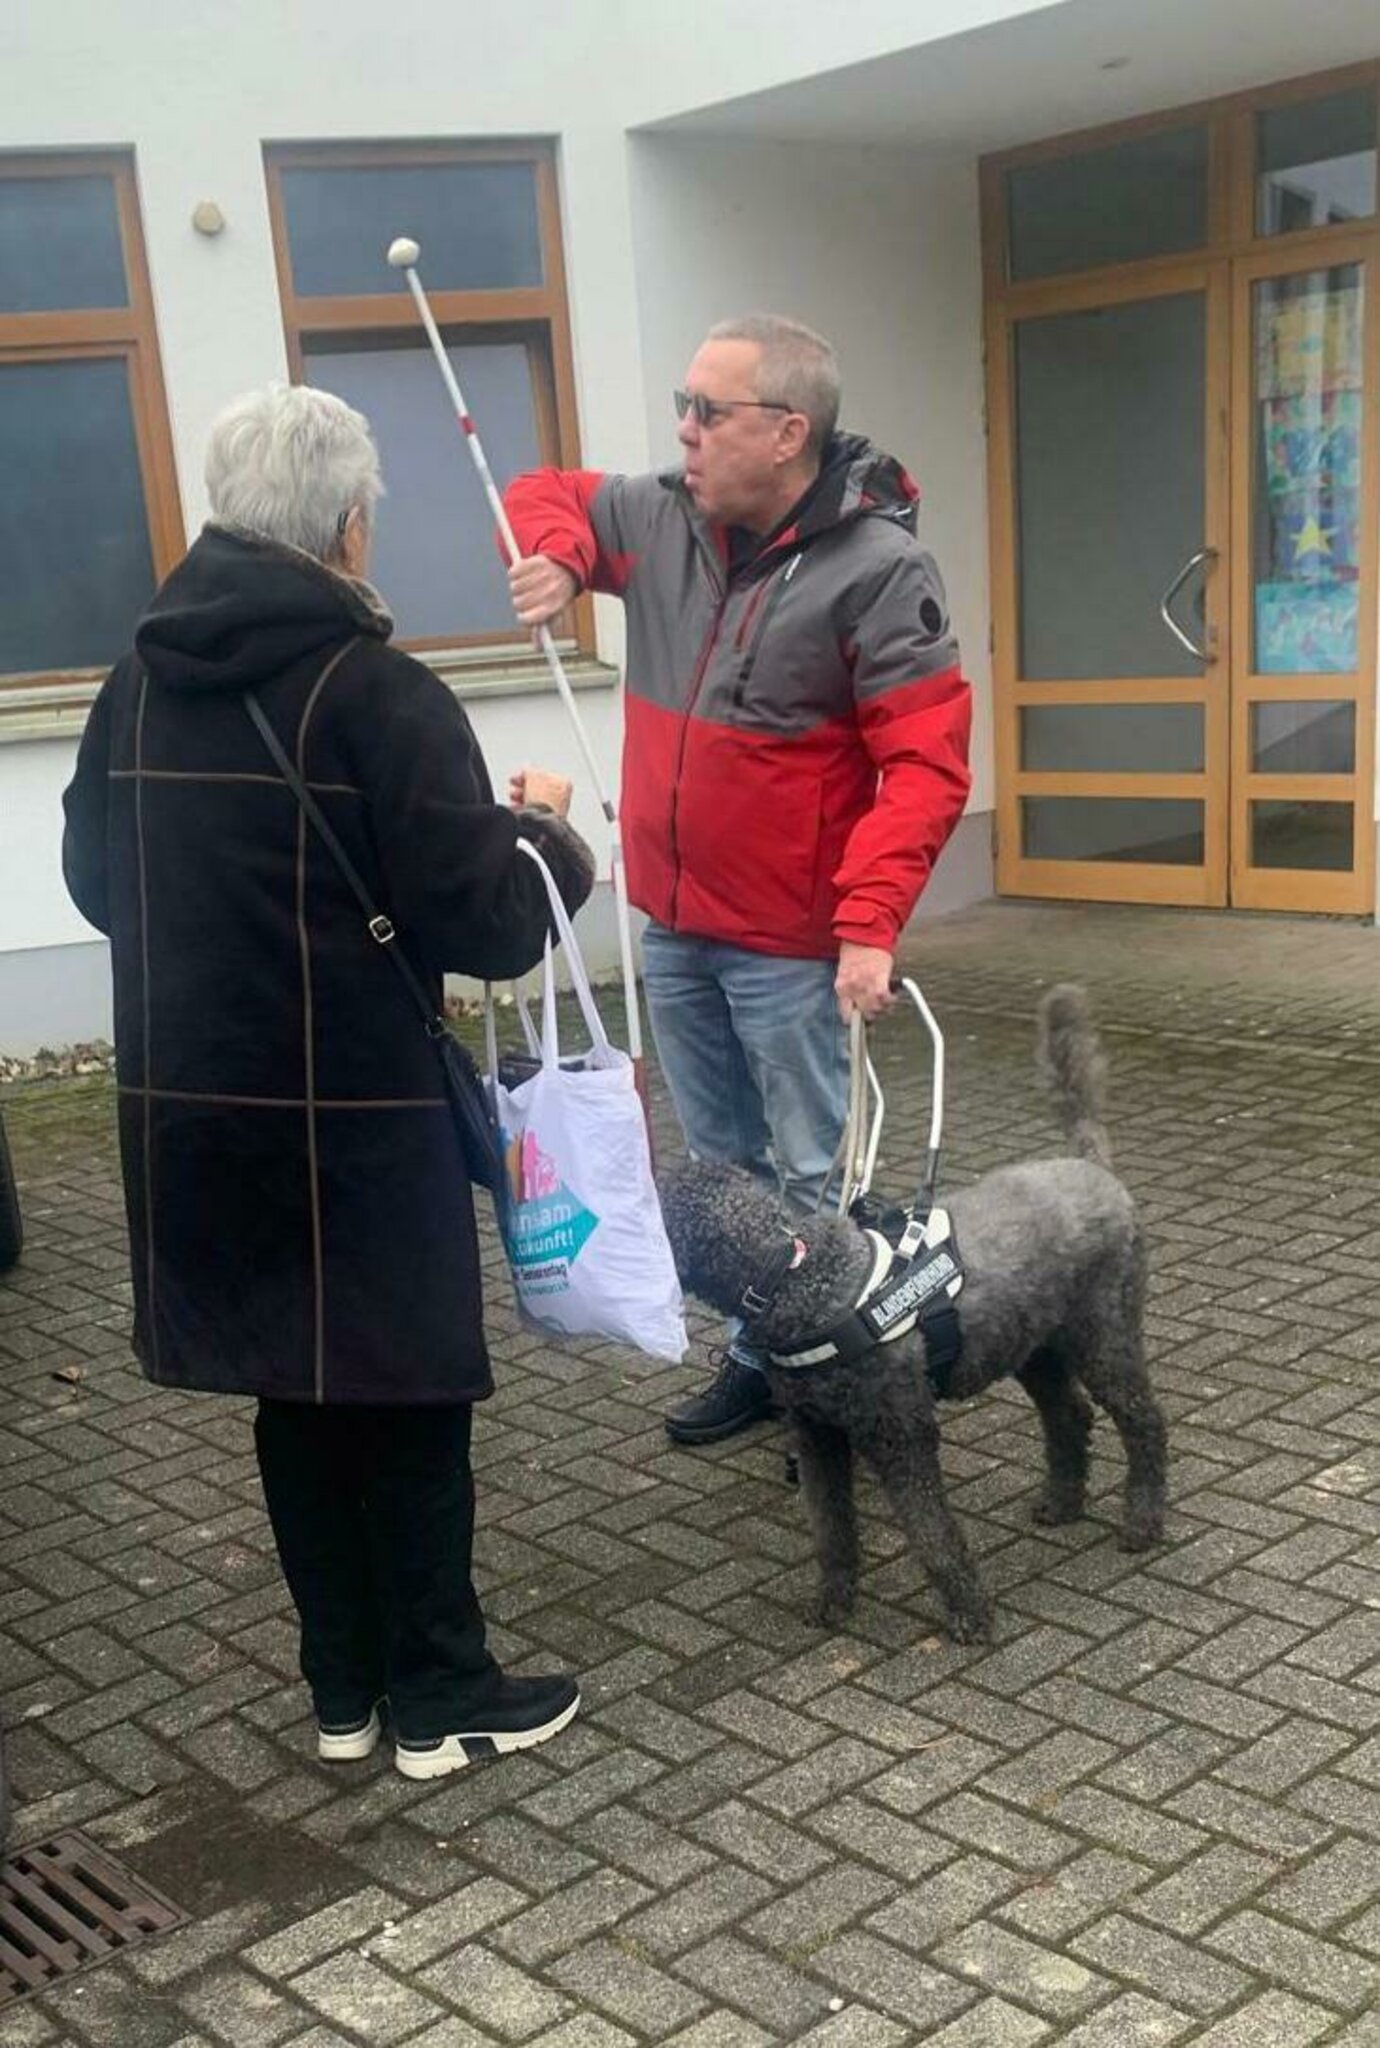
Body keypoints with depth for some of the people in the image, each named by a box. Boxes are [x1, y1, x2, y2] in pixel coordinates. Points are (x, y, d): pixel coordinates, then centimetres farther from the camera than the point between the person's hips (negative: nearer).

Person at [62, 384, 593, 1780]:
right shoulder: (376, 692, -14)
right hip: (354, 1111, -6)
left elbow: (95, 878, 18)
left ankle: (344, 1688, 27)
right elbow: (483, 925, -15)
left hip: (193, 1103, 6)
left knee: (294, 1389, 16)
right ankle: (442, 1700, 19)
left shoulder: (138, 686, 6)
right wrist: (543, 837, 4)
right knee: (408, 1394, 7)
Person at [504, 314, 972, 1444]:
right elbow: (547, 494, 22)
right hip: (673, 926, 7)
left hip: (789, 943, -7)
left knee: (810, 1180, 1)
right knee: (722, 1171, 17)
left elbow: (926, 761, -18)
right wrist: (556, 549, -2)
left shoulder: (878, 567, -15)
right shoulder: (661, 519, 3)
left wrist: (871, 924, -28)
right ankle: (759, 1357, 32)